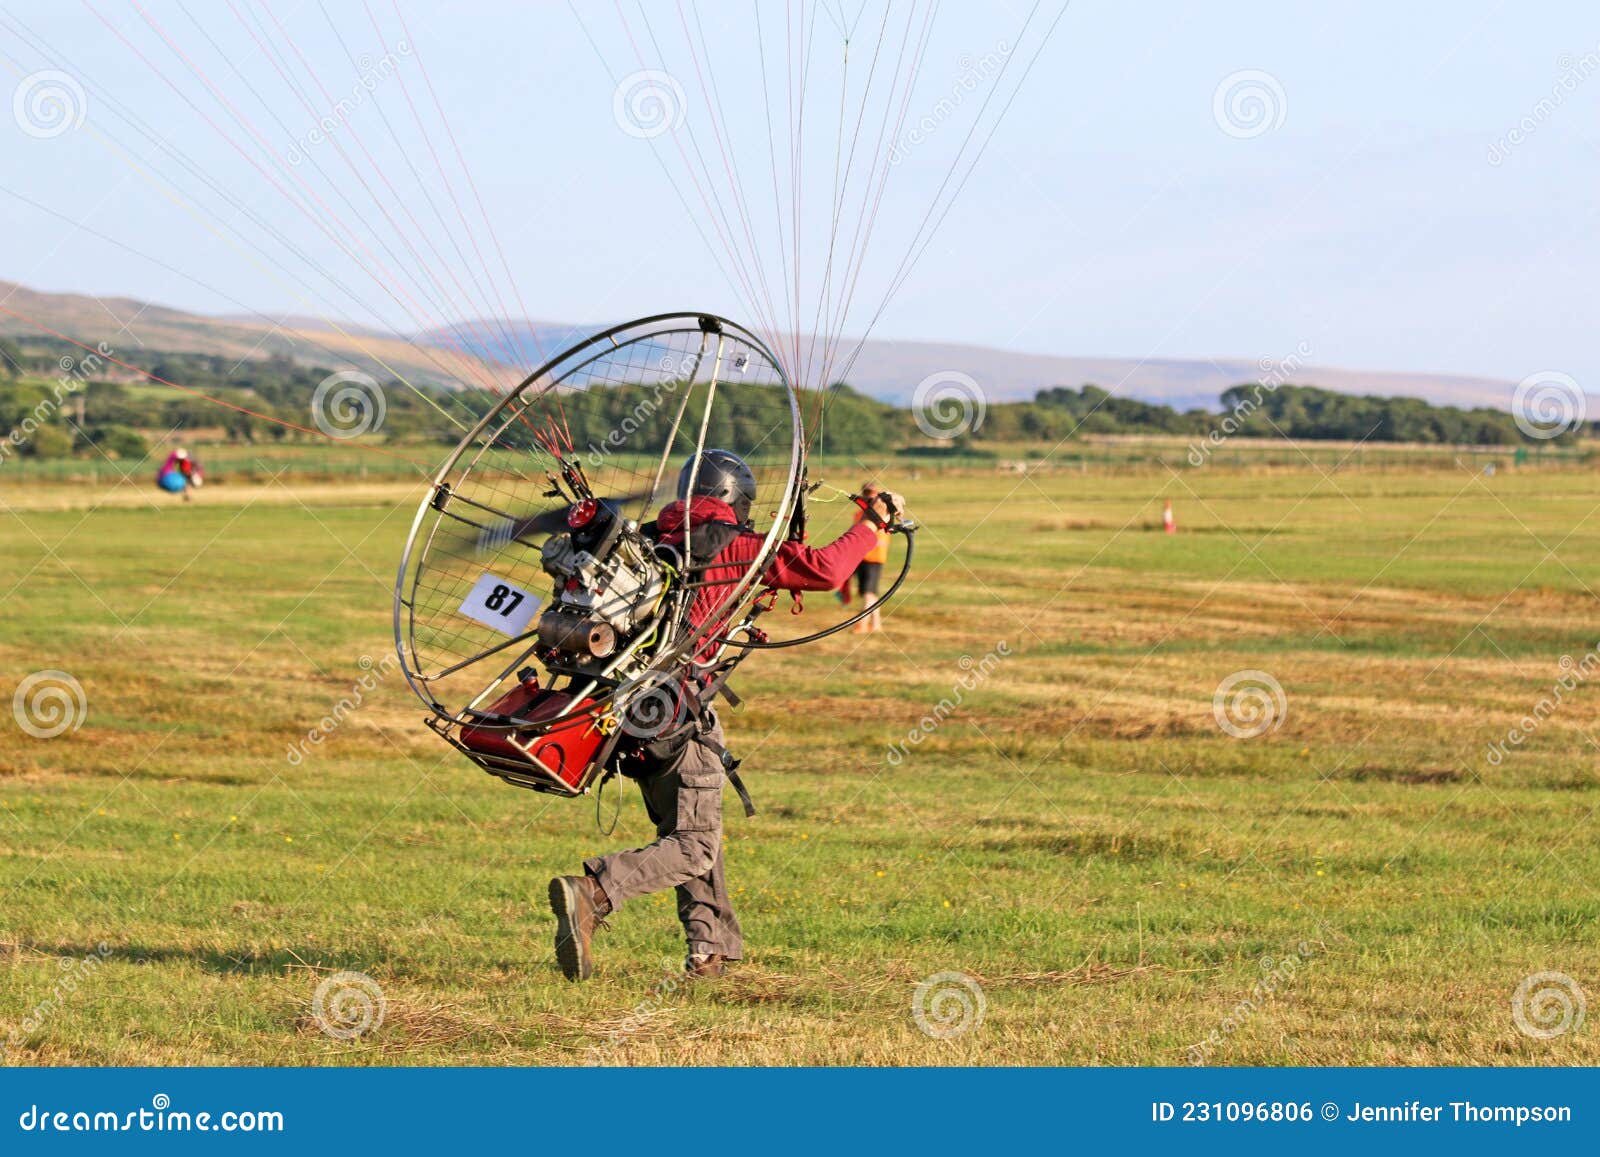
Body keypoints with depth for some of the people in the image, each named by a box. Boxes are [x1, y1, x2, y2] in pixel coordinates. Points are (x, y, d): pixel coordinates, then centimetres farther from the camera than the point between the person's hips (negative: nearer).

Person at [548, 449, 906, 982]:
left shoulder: (652, 539, 17)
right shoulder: (734, 546, -1)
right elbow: (825, 569, -6)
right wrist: (871, 524, 7)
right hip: (680, 713, -7)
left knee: (684, 828, 22)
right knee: (694, 848, -4)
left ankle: (711, 947, 22)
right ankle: (591, 892, -24)